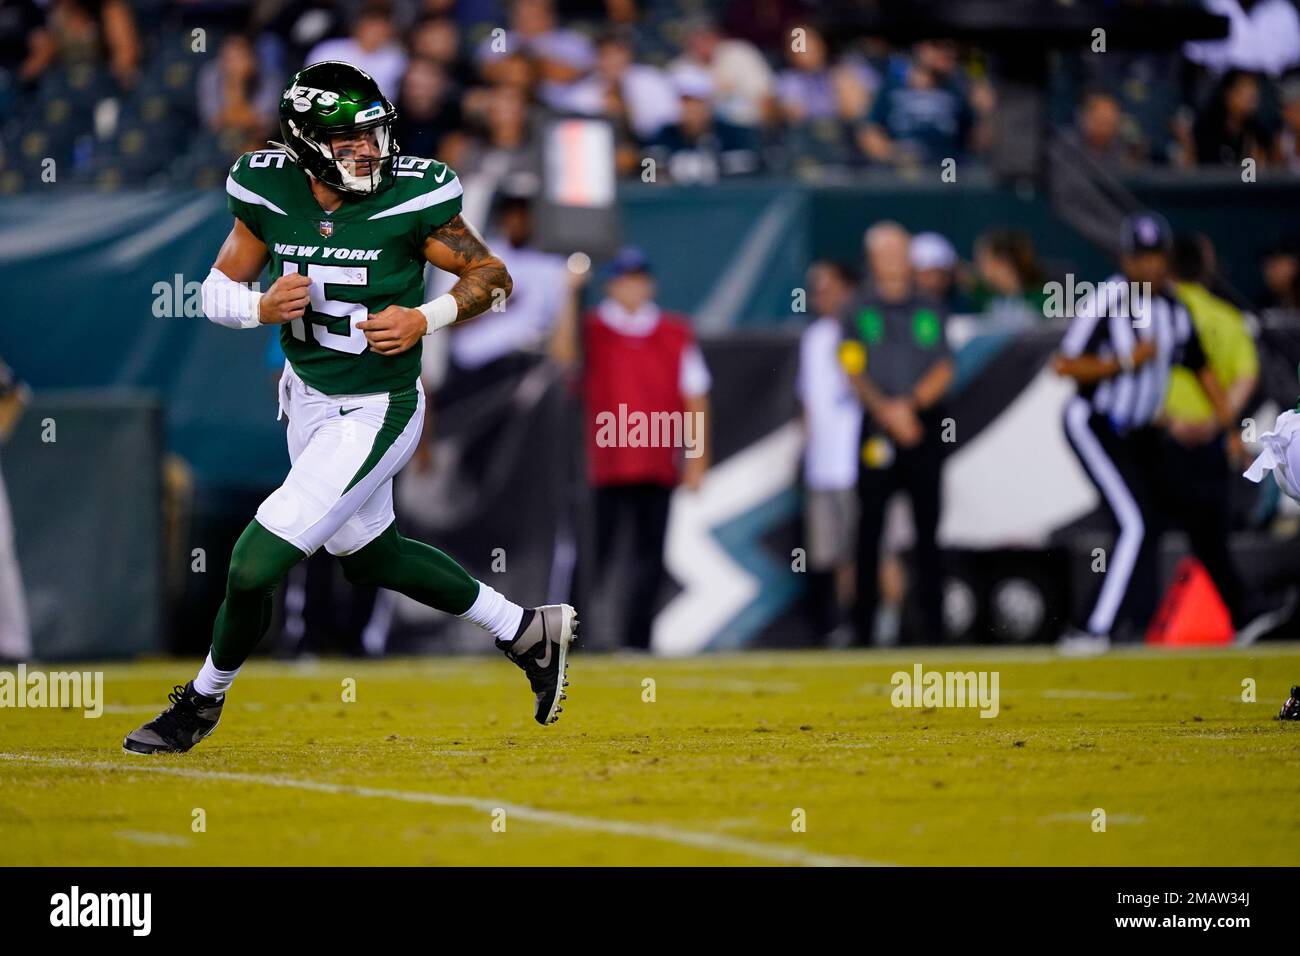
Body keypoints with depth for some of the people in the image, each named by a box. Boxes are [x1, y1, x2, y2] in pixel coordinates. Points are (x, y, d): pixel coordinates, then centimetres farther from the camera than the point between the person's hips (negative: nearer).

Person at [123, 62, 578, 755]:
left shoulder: (408, 197, -21)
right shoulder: (271, 193, -10)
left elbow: (491, 275, -9)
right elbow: (217, 289, 0)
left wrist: (426, 320, -24)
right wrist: (262, 307, -21)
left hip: (374, 415, -7)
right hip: (306, 397, 7)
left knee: (255, 564, -10)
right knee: (368, 554, 25)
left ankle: (204, 701, 17)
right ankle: (526, 631, 41)